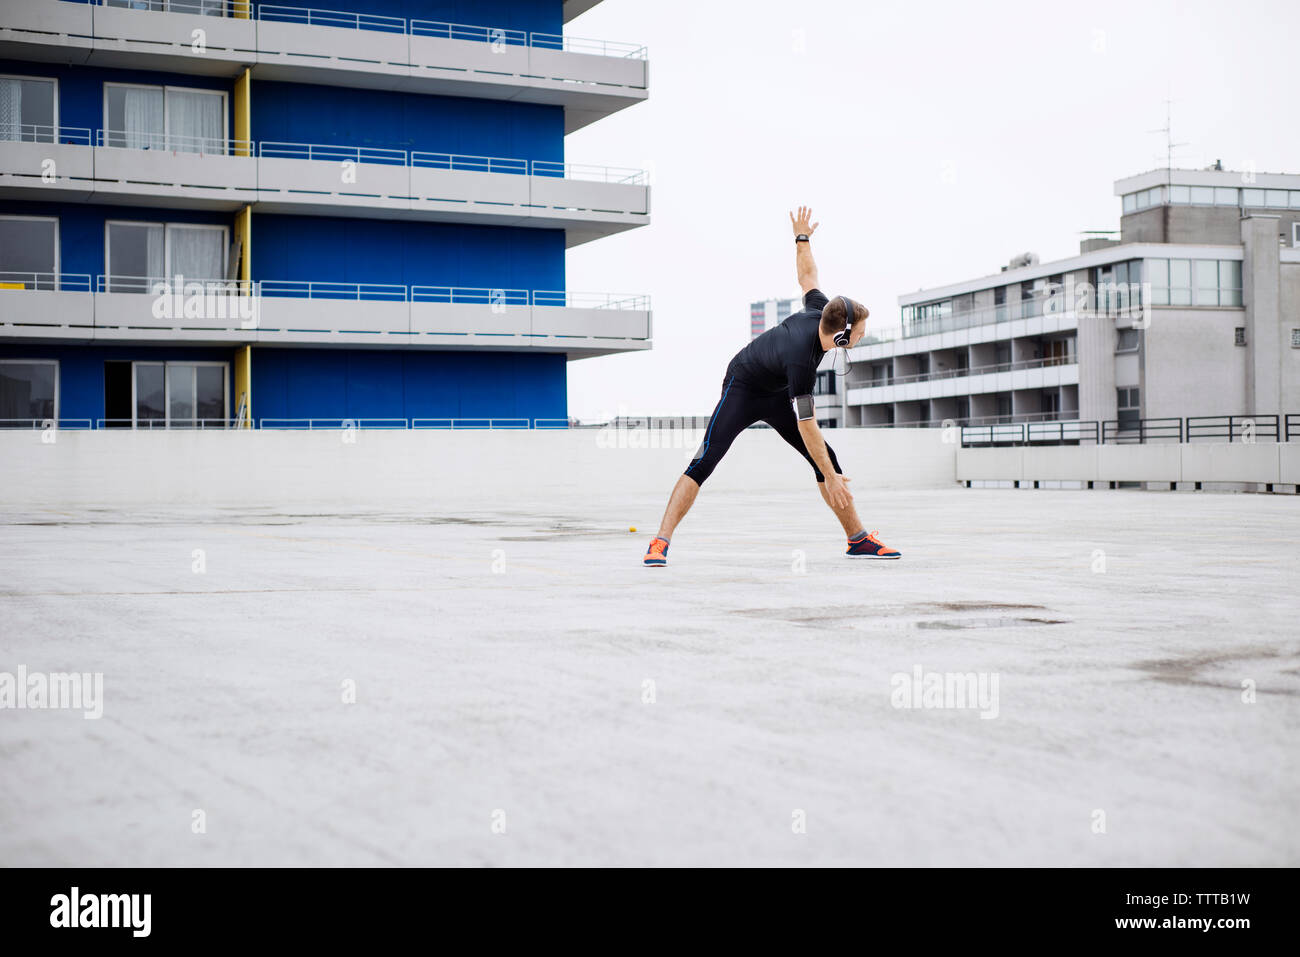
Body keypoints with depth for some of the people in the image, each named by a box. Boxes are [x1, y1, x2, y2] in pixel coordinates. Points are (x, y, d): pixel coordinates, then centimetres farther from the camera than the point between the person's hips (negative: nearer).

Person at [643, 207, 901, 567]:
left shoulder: (822, 310, -21)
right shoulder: (801, 360, -40)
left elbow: (807, 277, 0)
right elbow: (807, 427, -36)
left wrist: (802, 237, 19)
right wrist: (831, 479, -32)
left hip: (777, 395, 8)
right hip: (742, 390, -8)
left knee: (826, 458, 0)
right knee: (705, 461, -22)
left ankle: (859, 540, 9)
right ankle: (660, 542, -23)